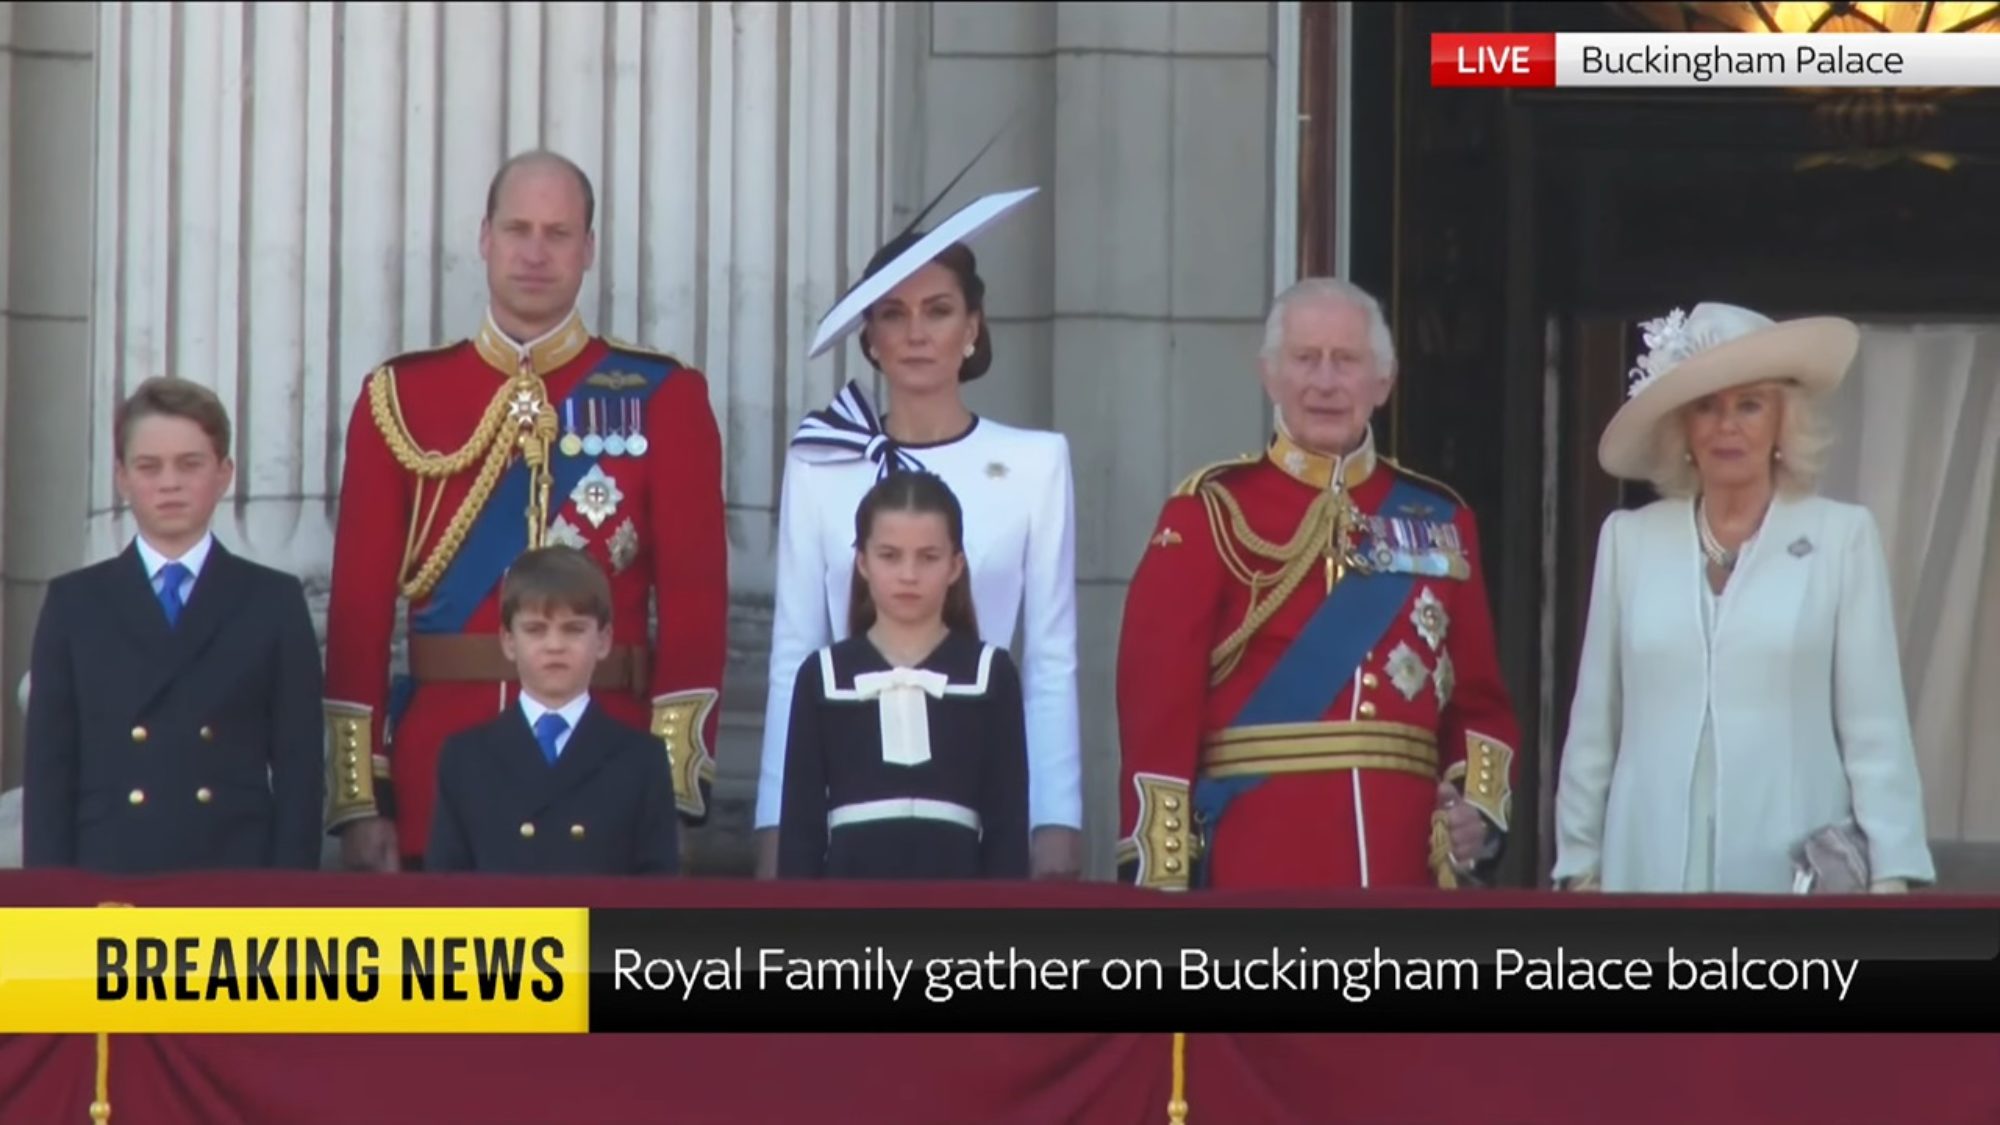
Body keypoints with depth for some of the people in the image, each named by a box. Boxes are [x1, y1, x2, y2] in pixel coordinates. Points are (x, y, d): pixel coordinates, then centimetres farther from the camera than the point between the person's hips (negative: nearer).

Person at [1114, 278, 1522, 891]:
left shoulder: (1438, 520, 13)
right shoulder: (1212, 513, 1)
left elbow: (1480, 699, 16)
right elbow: (1158, 703, -5)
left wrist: (1482, 802, -3)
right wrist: (1161, 876, -12)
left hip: (1404, 865, 4)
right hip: (1257, 862, -4)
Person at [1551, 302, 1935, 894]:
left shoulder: (1842, 536, 2)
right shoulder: (1628, 539, 9)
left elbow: (1875, 727, 0)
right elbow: (1594, 726, 11)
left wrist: (1891, 875, -6)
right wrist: (1579, 865, 9)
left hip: (1795, 873, -2)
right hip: (1653, 867, 2)